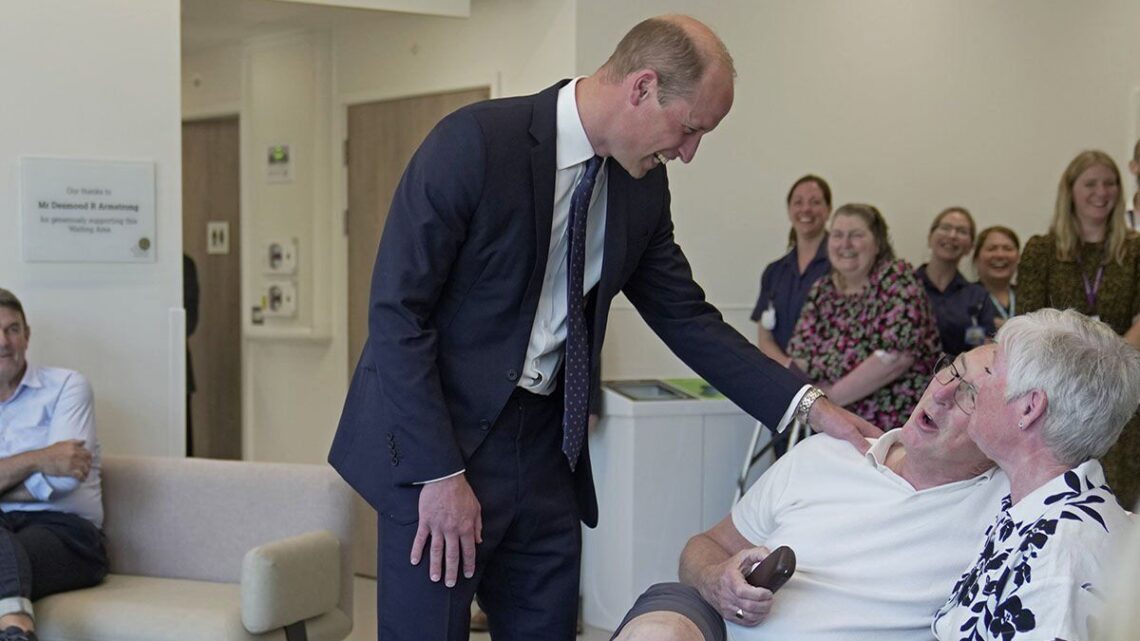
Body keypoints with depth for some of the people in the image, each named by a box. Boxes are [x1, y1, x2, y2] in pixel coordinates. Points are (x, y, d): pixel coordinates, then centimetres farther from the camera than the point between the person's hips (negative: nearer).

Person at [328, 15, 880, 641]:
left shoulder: (643, 187, 3)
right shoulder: (476, 142, -18)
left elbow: (686, 318, 9)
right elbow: (396, 311, -17)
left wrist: (808, 405, -2)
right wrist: (441, 474, -18)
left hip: (546, 446, 6)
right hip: (439, 438, -6)